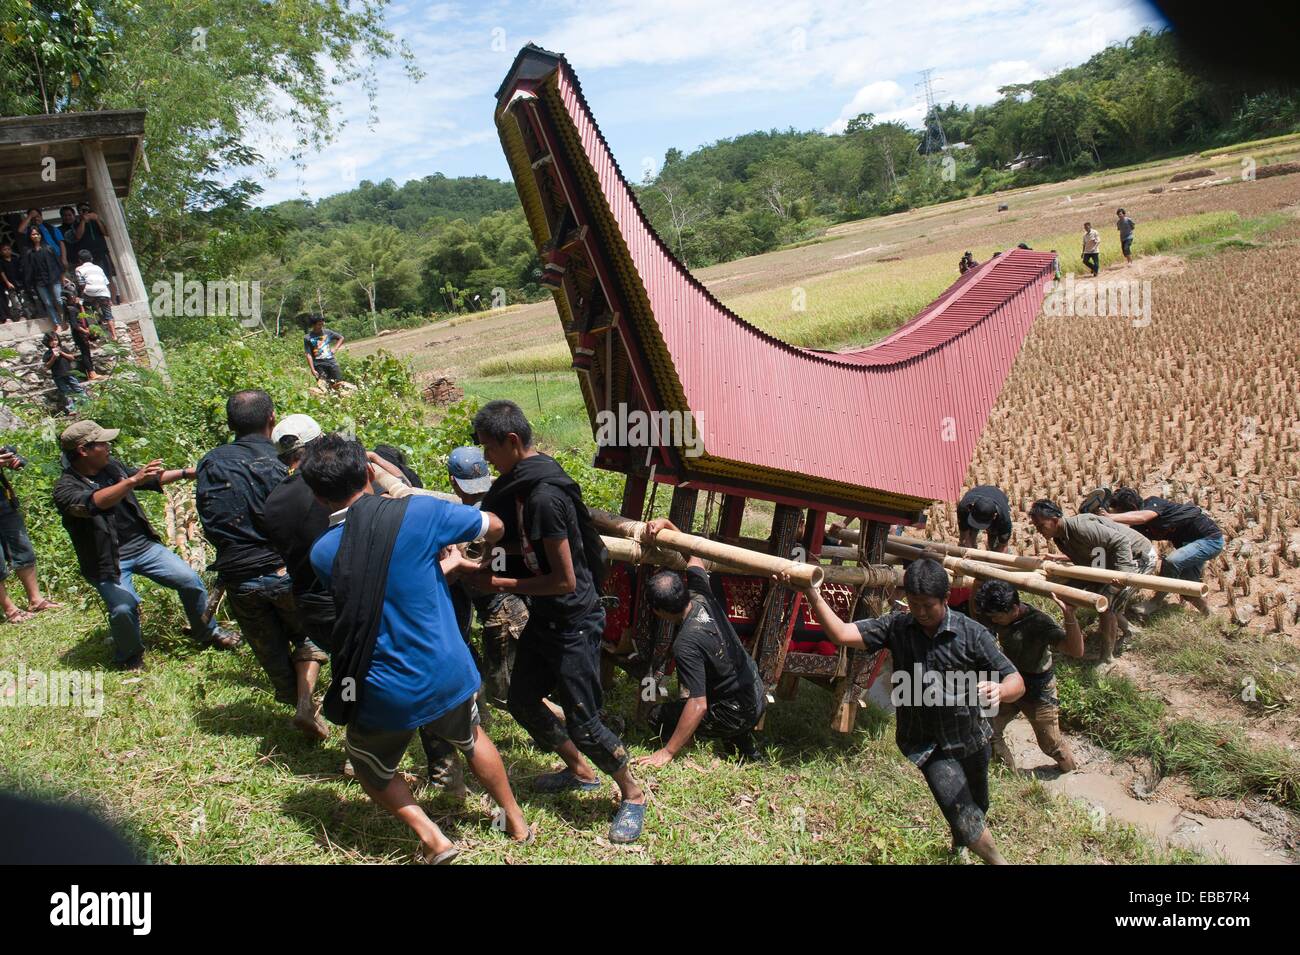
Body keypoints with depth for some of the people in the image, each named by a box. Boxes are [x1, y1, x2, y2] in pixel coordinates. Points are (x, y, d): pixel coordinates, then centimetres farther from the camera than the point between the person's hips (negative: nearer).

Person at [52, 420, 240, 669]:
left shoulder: (111, 466, 3)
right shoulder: (65, 488, -16)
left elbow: (152, 479, 18)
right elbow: (94, 502, -37)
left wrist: (186, 472, 11)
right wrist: (133, 481, -48)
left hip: (143, 544, 6)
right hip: (108, 560, -5)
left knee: (191, 581, -5)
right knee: (123, 608, -26)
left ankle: (207, 632, 20)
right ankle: (130, 656, 6)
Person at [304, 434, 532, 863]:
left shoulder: (322, 553, -6)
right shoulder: (418, 512, -12)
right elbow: (494, 527, 4)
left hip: (385, 695, -1)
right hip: (448, 674, 1)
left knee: (373, 770, 29)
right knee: (471, 738, 32)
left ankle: (432, 839, 17)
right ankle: (516, 821, 44)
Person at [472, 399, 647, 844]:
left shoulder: (544, 496, -27)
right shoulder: (518, 483, 3)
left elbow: (564, 580, -26)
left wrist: (499, 584, -18)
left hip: (573, 622, -10)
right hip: (542, 618, 10)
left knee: (582, 723, -1)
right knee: (522, 700, 19)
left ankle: (632, 794, 23)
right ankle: (579, 771, 39)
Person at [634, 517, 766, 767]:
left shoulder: (686, 644, -30)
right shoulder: (700, 594, -10)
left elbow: (698, 706, -29)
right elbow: (693, 553, 8)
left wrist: (667, 752, -23)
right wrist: (666, 524, -6)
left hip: (738, 715, -8)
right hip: (757, 693, 8)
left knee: (658, 716, 1)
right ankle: (744, 744, 25)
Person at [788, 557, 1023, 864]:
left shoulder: (971, 634, -16)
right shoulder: (896, 627, -13)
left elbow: (1016, 682, -16)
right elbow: (841, 634, -21)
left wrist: (999, 691, -40)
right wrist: (812, 593, -36)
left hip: (970, 737, 1)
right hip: (927, 743, -1)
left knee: (977, 809, 25)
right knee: (964, 819, -15)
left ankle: (957, 849, 59)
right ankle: (998, 859, 16)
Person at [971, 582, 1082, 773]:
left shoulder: (1038, 622, -32)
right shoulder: (995, 618, -14)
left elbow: (1076, 650, -41)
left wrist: (1069, 614, -54)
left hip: (1038, 691, -5)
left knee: (1050, 743, 13)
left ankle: (1071, 769, 46)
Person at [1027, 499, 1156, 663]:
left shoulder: (1080, 527, -32)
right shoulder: (1059, 538, -2)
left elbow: (1121, 541, -33)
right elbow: (1085, 557, 11)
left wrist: (1121, 572, -40)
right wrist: (1057, 558, -3)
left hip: (1139, 556, -10)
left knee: (1106, 604, -14)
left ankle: (1107, 659, 0)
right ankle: (1128, 629, 33)